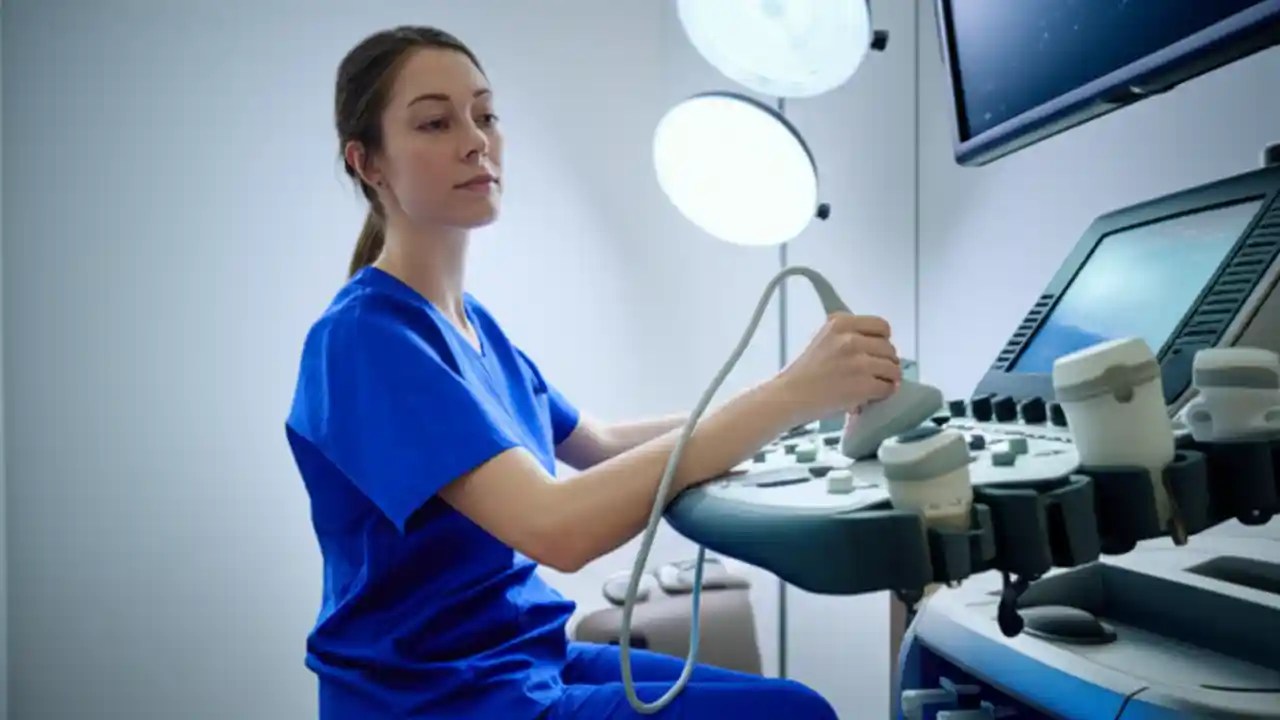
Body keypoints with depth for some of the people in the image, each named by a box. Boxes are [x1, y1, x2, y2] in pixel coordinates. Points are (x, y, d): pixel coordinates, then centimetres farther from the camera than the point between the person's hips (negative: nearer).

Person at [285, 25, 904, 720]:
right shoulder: (365, 335, -21)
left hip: (529, 656, 8)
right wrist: (786, 396, -34)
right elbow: (557, 527, -33)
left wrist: (767, 404, 7)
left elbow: (600, 445, 16)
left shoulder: (474, 322, 7)